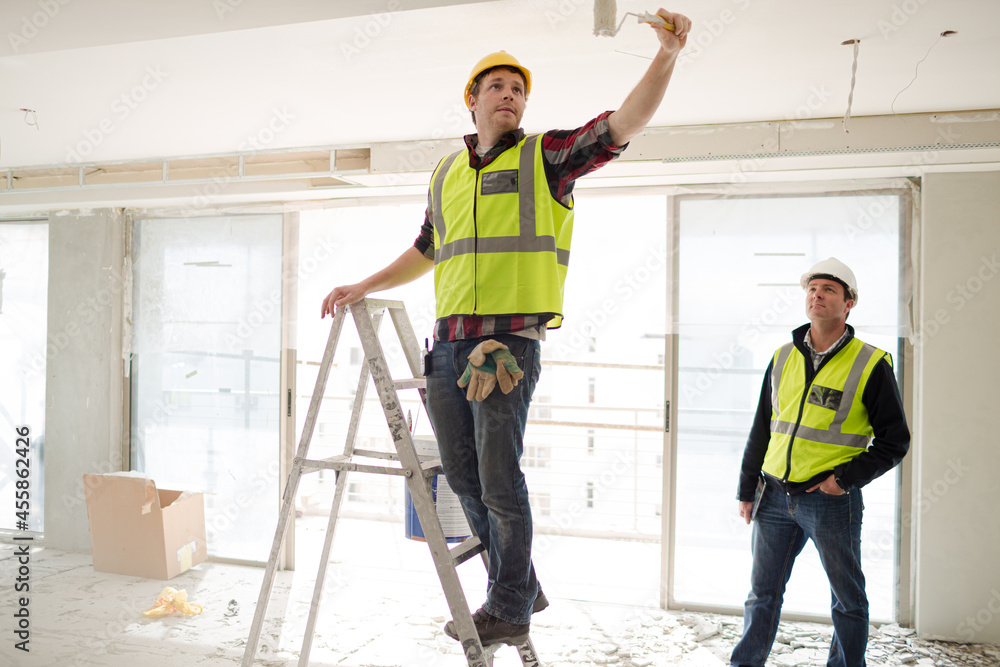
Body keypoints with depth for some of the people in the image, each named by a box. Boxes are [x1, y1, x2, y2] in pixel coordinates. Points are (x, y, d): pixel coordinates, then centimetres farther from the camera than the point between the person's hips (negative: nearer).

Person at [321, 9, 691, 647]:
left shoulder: (545, 157, 5)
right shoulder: (446, 175, 20)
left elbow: (624, 123, -8)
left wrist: (667, 55, -20)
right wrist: (364, 287, 28)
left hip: (509, 341, -6)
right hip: (449, 341, 7)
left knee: (499, 479, -4)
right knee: (462, 475, 12)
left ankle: (510, 610, 15)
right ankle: (520, 585, 30)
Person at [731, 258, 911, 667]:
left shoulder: (870, 365, -5)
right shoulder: (783, 358, 7)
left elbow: (894, 441, -2)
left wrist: (846, 478, -12)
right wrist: (747, 490, 11)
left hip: (831, 500, -3)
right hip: (775, 495, 3)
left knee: (848, 599, 13)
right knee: (763, 593, 13)